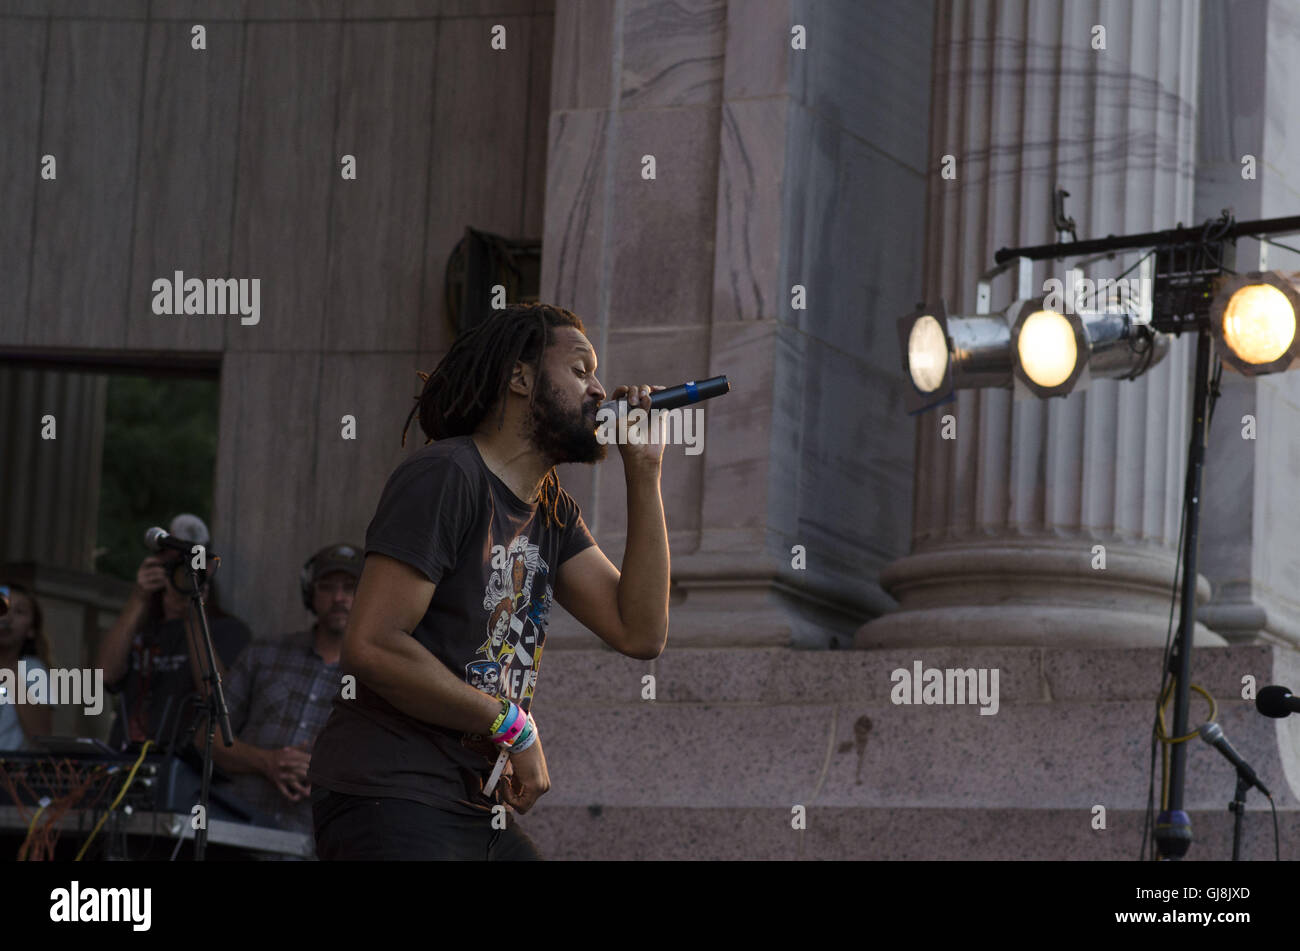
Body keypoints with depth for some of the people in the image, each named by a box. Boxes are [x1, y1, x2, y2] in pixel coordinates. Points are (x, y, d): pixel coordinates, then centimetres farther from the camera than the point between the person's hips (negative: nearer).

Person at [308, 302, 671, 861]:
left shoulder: (552, 506, 16)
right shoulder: (446, 474, -10)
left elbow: (639, 633, 6)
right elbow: (372, 646, -19)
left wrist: (644, 473, 4)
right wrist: (514, 726, -11)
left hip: (481, 813, 9)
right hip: (393, 801, -9)